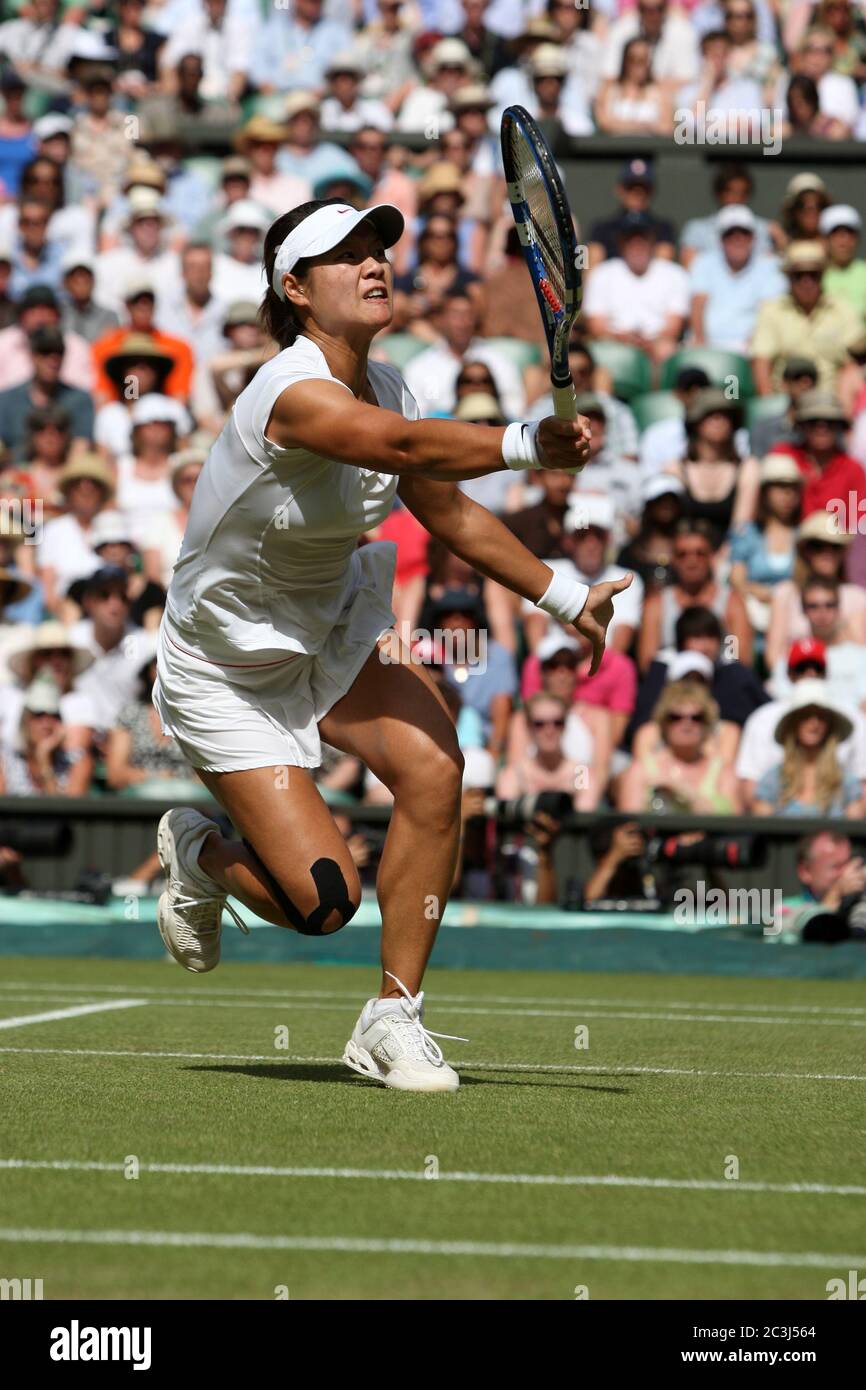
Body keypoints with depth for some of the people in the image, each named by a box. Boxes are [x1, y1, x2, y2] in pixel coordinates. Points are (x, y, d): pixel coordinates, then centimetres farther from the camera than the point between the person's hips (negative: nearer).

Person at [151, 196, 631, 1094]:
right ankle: (197, 854, 24)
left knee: (431, 765, -22)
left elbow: (451, 514, 9)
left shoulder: (386, 387, -5)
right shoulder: (294, 393, -30)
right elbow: (407, 448, -49)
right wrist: (526, 445, -65)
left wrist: (562, 594, 0)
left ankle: (391, 1020, -7)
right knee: (324, 900, -13)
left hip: (333, 630, 7)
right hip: (227, 673, -7)